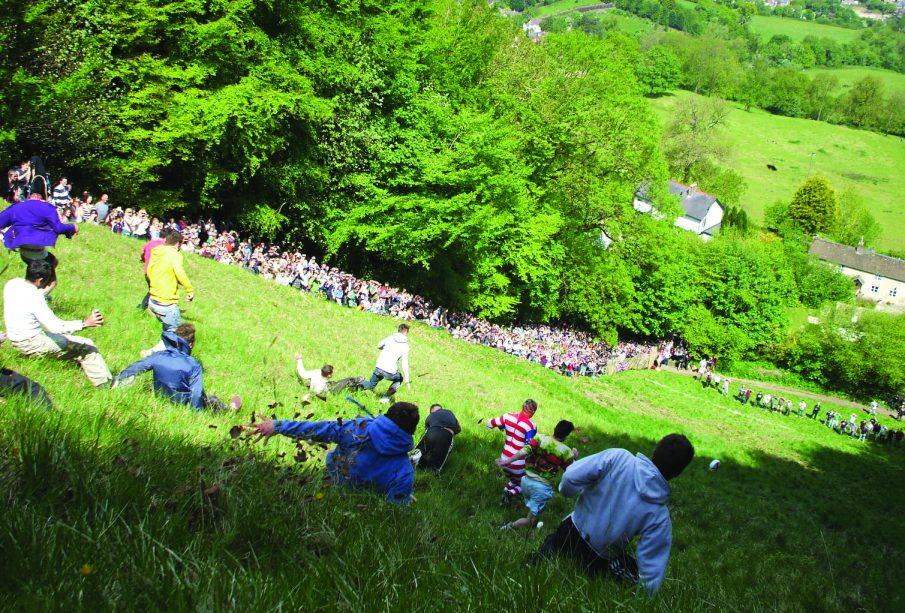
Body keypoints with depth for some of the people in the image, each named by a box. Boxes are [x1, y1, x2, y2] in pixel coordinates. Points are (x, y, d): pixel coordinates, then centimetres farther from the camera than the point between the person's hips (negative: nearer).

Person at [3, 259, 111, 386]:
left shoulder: (12, 284, -3)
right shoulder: (33, 298, -29)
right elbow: (55, 326, -33)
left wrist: (48, 288, 12)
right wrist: (85, 323, -37)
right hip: (32, 344, -10)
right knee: (87, 346, -5)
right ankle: (106, 384, 2)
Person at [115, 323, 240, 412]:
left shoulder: (158, 356, -13)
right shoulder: (193, 366, -27)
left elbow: (135, 367, -5)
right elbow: (197, 393, -27)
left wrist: (118, 380, 6)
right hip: (182, 404, -5)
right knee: (212, 400, 24)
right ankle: (229, 410, 52)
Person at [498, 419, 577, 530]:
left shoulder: (540, 438, -6)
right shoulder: (566, 452, -9)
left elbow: (523, 452, -17)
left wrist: (506, 461, -14)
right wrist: (574, 457, 17)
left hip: (527, 481, 4)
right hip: (542, 488, -4)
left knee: (532, 508, 31)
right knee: (530, 521, 8)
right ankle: (509, 527, -4)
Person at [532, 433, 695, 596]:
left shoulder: (618, 457, -21)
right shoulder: (659, 515, -18)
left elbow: (570, 477, -21)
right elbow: (652, 569, -15)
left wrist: (565, 490, 1)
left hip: (570, 531, 2)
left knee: (552, 542, 33)